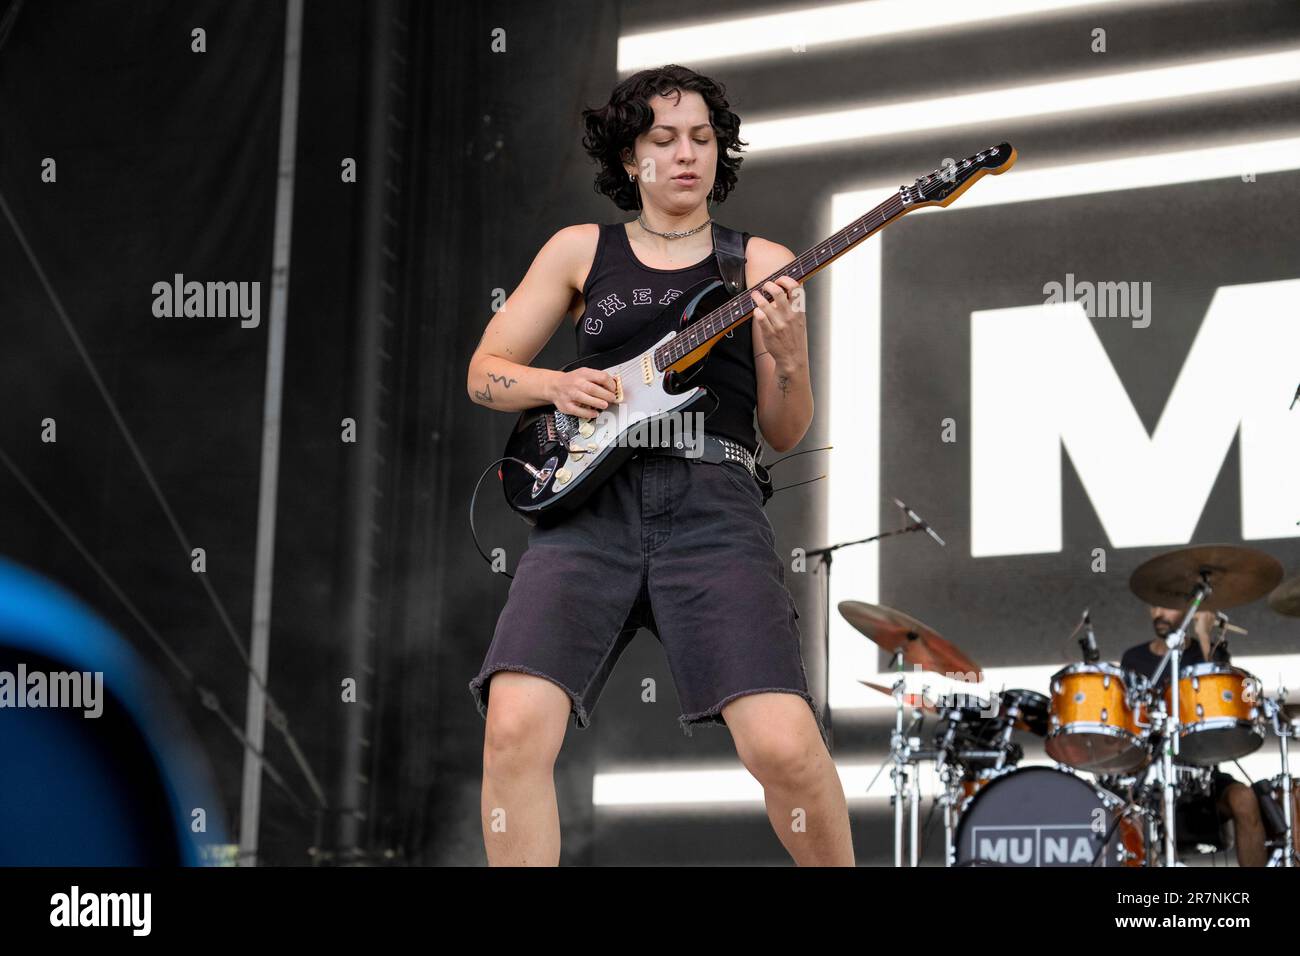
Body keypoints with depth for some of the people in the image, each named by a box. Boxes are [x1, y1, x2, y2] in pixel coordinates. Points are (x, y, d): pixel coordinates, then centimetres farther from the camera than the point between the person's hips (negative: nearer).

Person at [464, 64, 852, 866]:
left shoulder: (761, 263, 14)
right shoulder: (580, 250, 16)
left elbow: (785, 434, 12)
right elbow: (485, 373, 18)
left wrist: (788, 354, -8)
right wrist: (555, 386, -2)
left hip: (713, 506, -1)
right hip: (590, 502, 1)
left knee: (785, 744, -20)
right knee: (516, 726, -22)